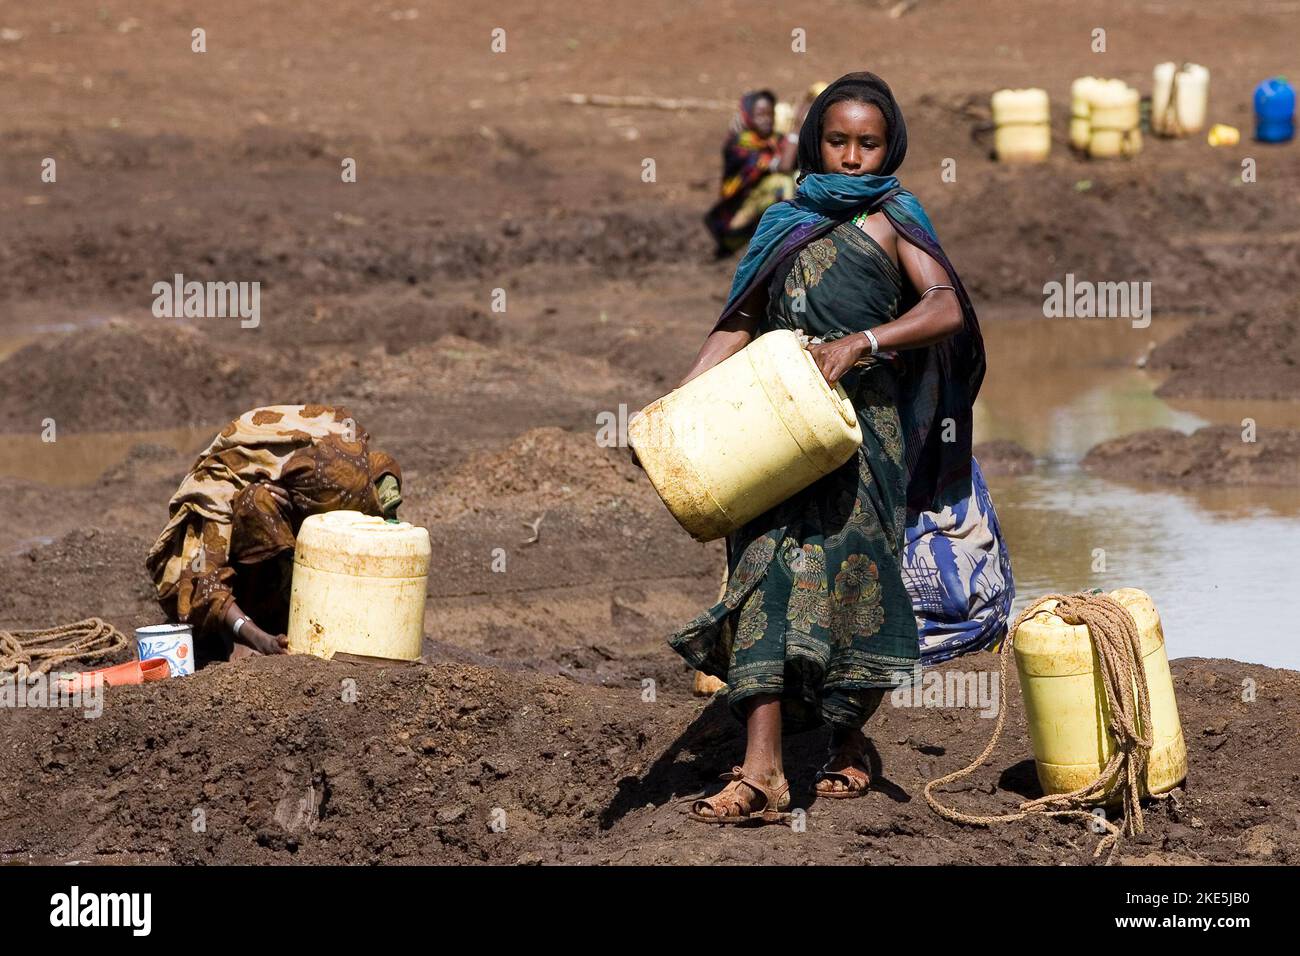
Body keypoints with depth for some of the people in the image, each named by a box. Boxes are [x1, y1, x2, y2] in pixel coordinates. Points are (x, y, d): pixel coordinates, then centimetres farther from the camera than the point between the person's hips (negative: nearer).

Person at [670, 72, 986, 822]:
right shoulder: (786, 225, 16)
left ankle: (849, 746, 17)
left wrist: (860, 343, -25)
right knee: (769, 570, -8)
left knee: (848, 571, -4)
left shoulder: (892, 221, 4)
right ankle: (763, 771, -14)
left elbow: (948, 308, -11)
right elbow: (741, 323, 16)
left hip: (863, 422, -3)